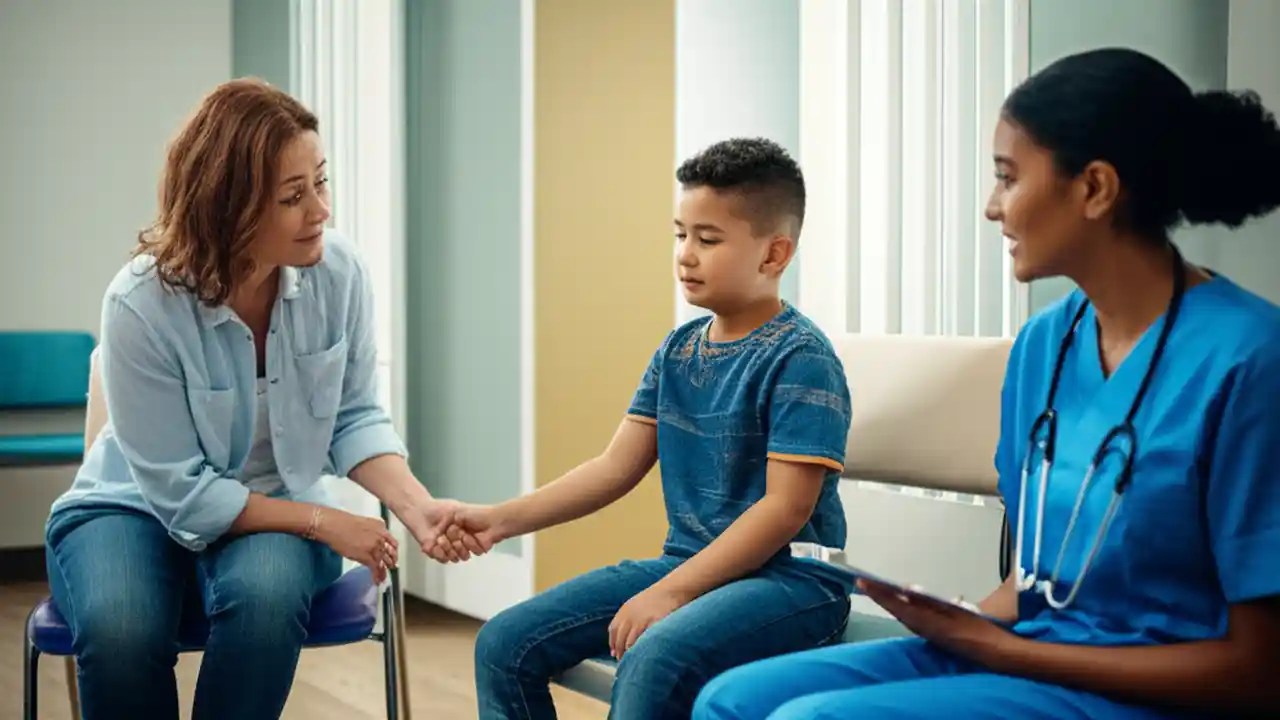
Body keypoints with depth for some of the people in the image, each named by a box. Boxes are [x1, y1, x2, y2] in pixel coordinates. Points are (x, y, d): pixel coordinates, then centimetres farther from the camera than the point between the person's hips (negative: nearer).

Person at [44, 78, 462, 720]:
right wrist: (321, 522, -22)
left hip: (276, 510, 2)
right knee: (119, 630, -35)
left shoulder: (339, 274, -14)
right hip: (134, 507, -2)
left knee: (267, 593, -34)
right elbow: (183, 492, -20)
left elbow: (355, 418, -3)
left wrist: (416, 506, -20)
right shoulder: (142, 304, -24)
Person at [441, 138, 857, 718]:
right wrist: (504, 519, 0)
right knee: (505, 644, -4)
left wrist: (671, 592, -23)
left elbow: (785, 507, -18)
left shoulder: (800, 359, -12)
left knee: (654, 660, -37)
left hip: (788, 578, -8)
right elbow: (616, 467, 11)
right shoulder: (678, 350, 11)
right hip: (688, 564, 8)